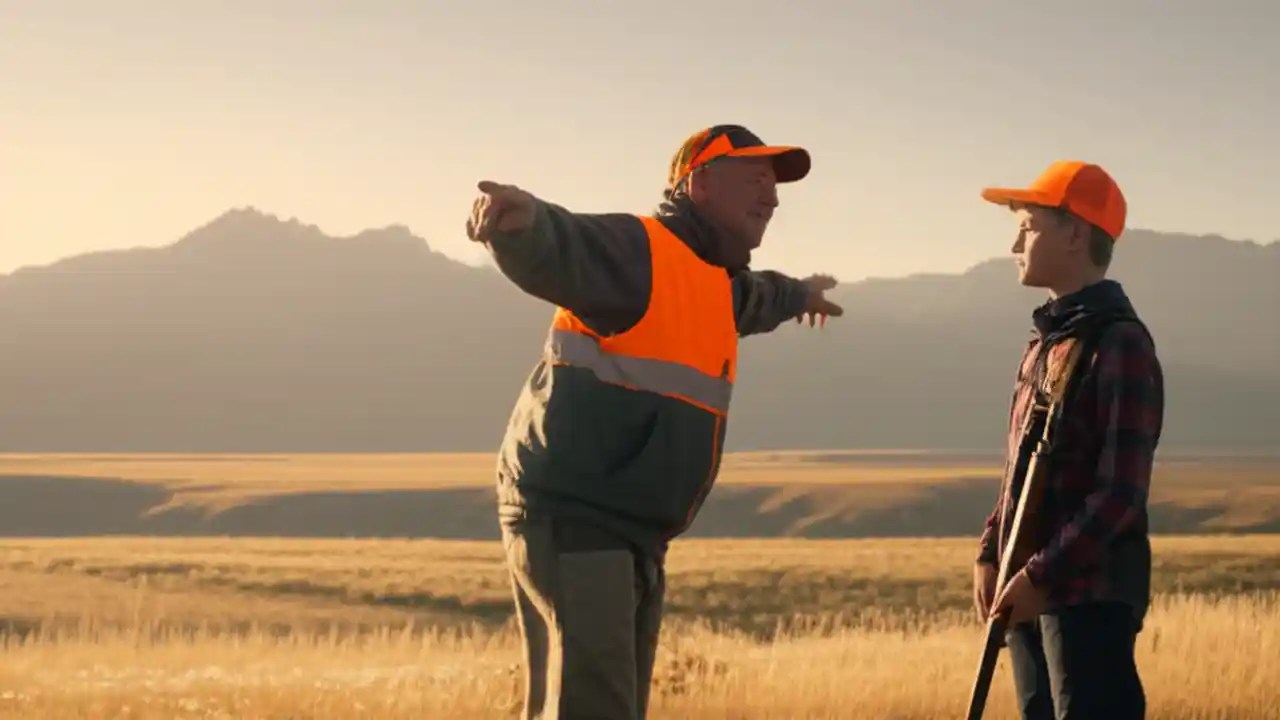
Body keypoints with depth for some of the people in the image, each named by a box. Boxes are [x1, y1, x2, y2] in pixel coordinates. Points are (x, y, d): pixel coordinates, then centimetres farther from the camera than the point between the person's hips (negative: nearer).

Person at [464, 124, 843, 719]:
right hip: (569, 519, -10)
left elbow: (752, 297, 46)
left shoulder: (716, 281, 20)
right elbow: (555, 250, -33)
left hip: (634, 537, 10)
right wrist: (520, 218, -57)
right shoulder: (637, 250, -11)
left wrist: (799, 295, 68)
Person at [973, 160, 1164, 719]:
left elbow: (1121, 489, -16)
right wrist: (991, 554, 8)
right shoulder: (1046, 341, 15)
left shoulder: (1118, 343, -11)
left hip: (1092, 591, -9)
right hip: (1033, 590, 9)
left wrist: (1044, 574, -19)